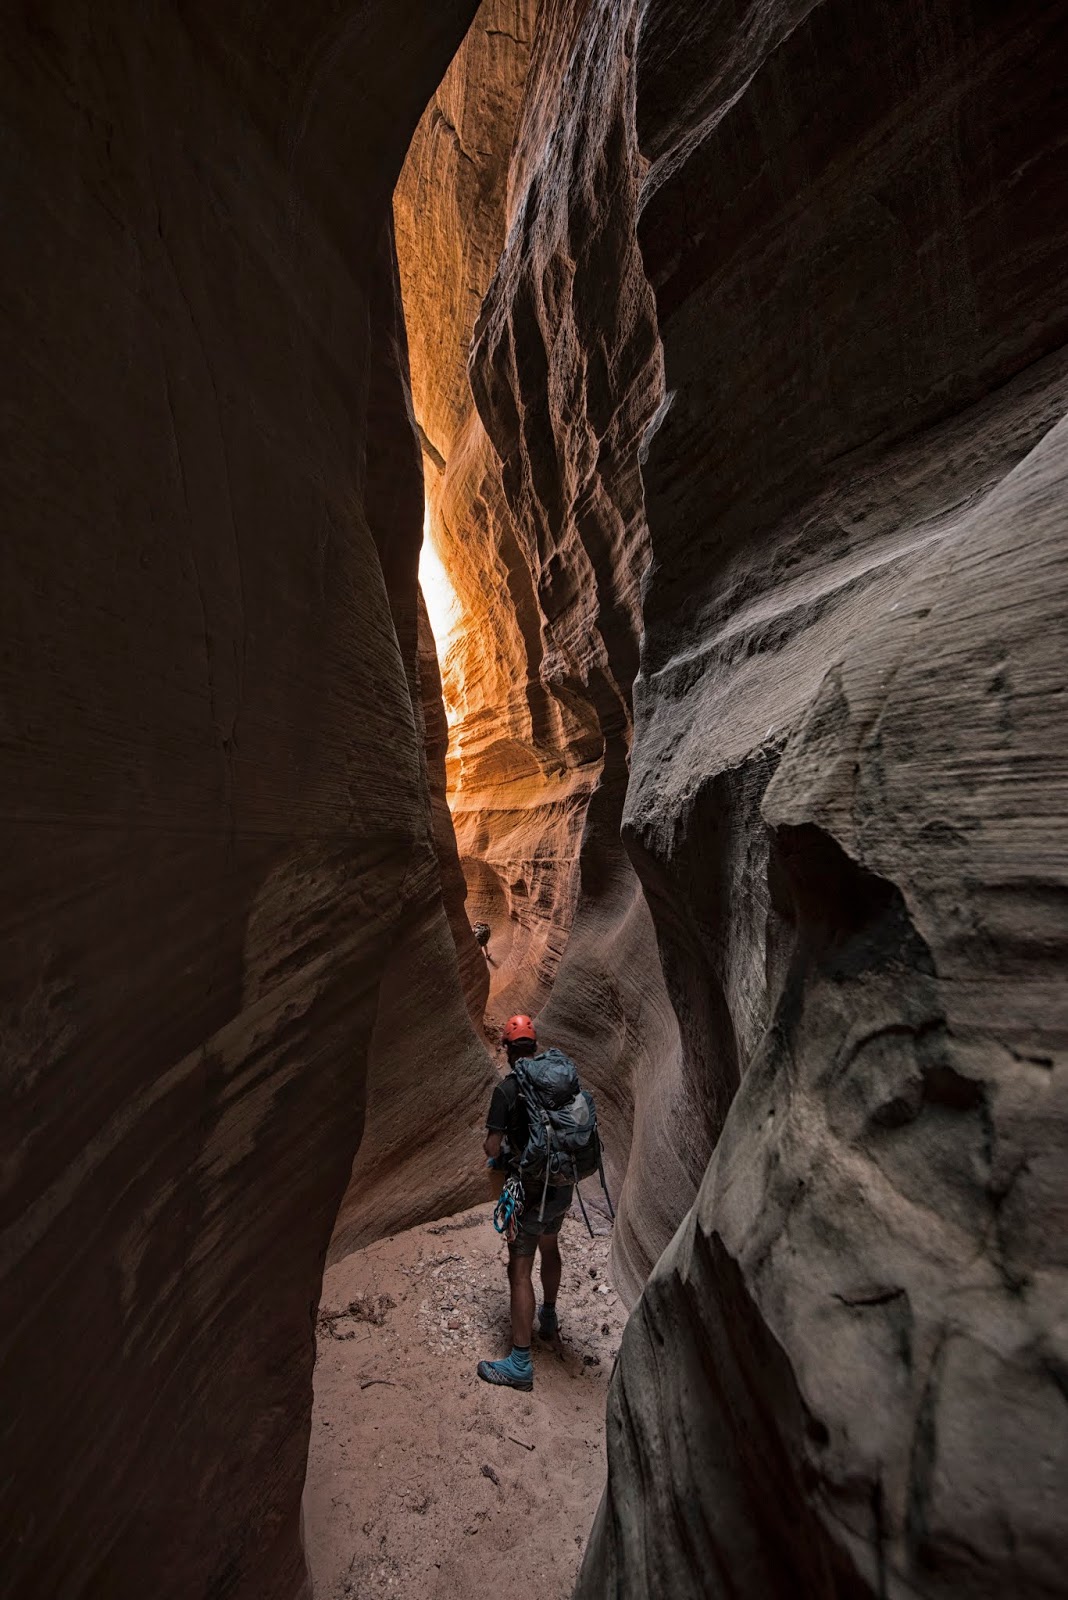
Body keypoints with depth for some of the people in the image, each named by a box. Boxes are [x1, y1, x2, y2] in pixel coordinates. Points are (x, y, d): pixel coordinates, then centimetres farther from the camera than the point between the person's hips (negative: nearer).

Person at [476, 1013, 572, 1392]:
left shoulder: (507, 1089, -18)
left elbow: (492, 1149, -16)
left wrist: (493, 1145, 7)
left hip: (531, 1190, -6)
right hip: (562, 1188, 7)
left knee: (520, 1270, 7)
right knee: (550, 1247, 29)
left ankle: (520, 1363, 16)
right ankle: (548, 1317, 51)